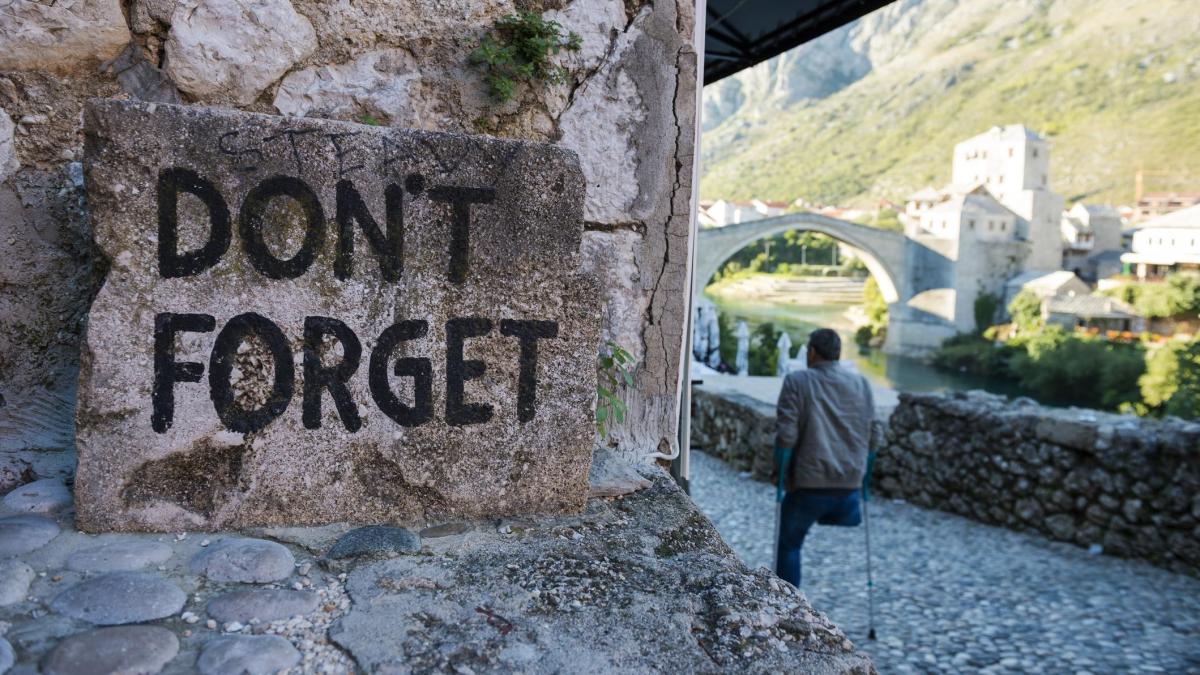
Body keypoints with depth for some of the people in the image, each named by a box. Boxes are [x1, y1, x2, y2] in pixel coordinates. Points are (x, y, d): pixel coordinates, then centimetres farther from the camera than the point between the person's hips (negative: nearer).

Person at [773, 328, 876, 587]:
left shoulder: (797, 382, -5)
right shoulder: (861, 383, 8)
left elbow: (786, 436, -10)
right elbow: (871, 434, 9)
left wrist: (782, 475, 2)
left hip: (809, 481, -4)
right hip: (851, 481, 4)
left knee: (789, 544, 11)